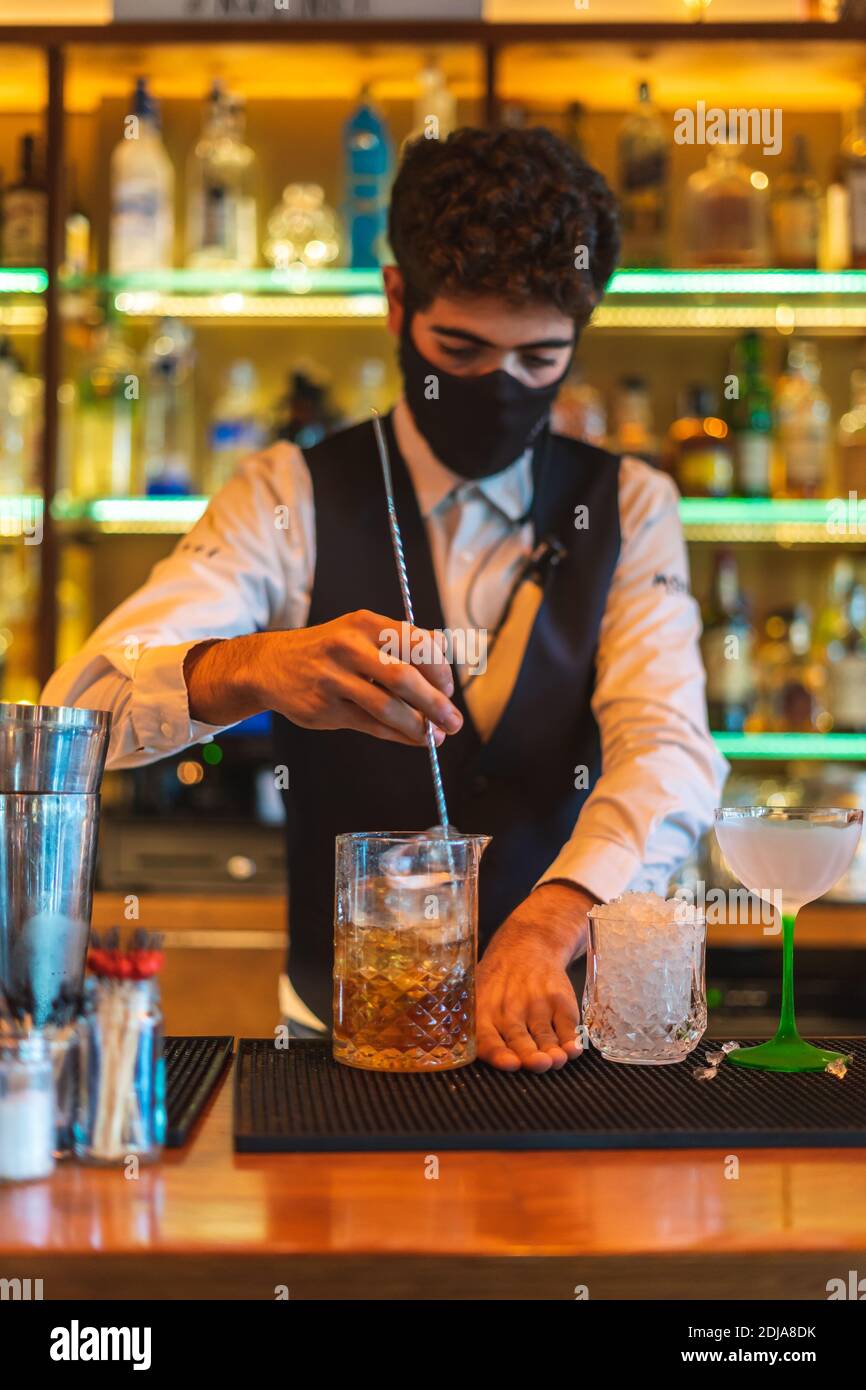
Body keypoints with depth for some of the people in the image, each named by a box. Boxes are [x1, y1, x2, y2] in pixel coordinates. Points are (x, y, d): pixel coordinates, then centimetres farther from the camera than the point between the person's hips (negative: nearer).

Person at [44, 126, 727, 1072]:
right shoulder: (292, 500, 1)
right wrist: (250, 668, -34)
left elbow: (669, 748, -10)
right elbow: (80, 705, -12)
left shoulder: (629, 510, 5)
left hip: (557, 1029, 2)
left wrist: (548, 926, -30)